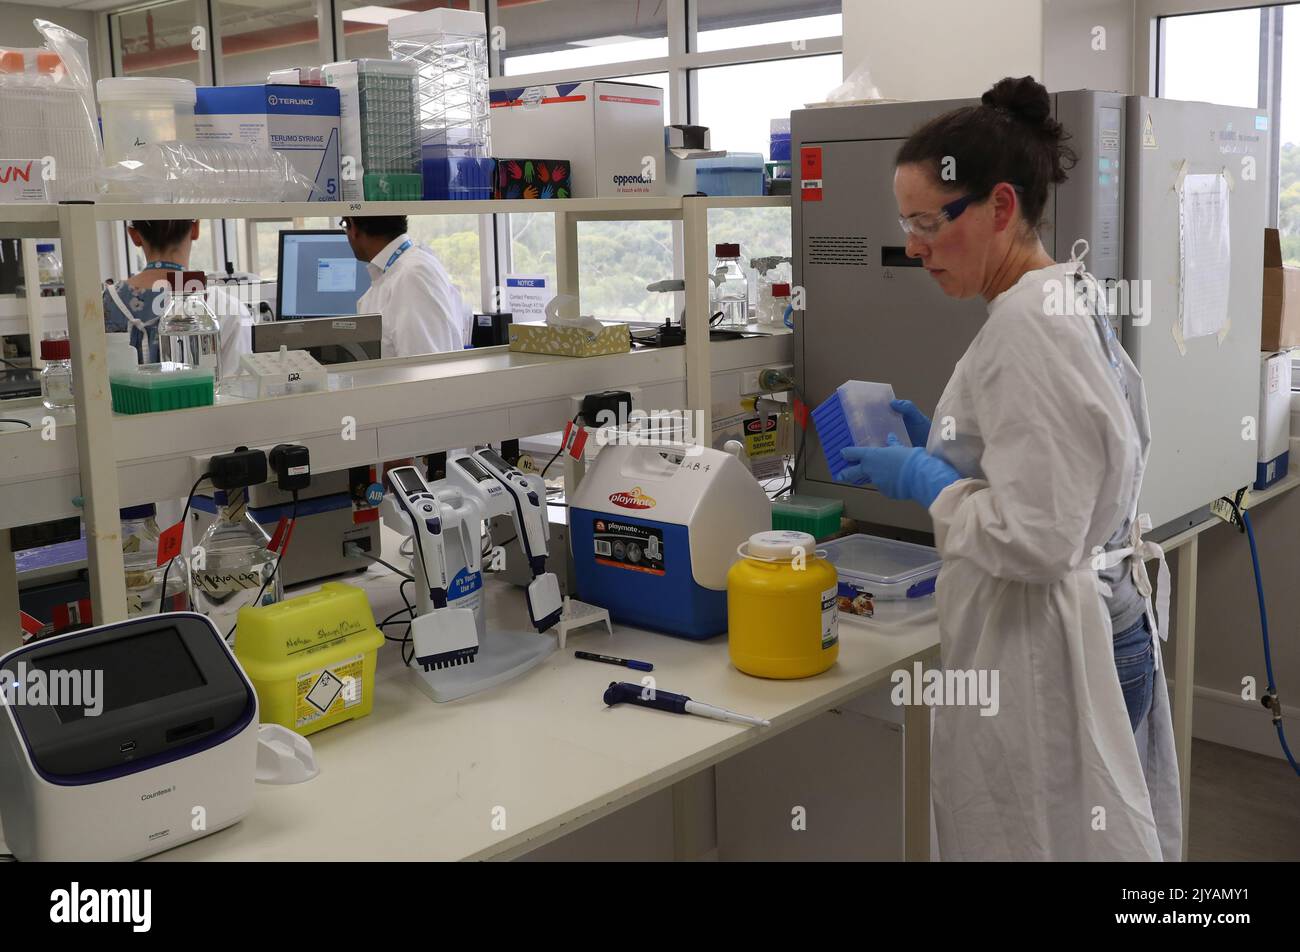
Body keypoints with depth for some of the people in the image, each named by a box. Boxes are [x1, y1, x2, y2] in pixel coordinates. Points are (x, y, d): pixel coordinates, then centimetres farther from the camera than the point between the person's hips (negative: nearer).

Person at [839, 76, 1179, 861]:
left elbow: (1034, 539, -25)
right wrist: (940, 440, 10)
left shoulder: (1027, 325, -22)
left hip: (1042, 657, -10)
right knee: (1091, 835, 20)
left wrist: (923, 481, -12)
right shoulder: (1071, 303, 8)